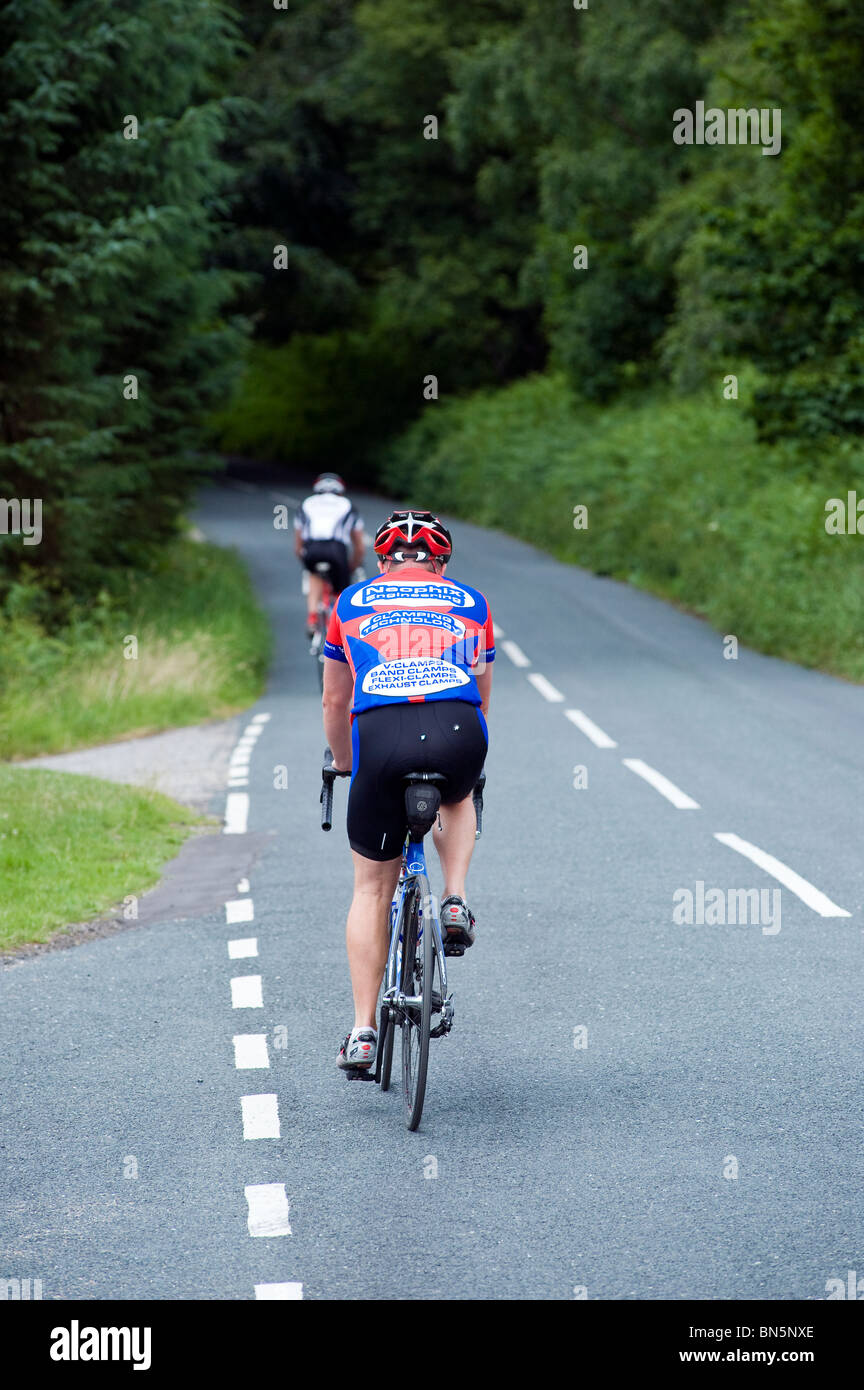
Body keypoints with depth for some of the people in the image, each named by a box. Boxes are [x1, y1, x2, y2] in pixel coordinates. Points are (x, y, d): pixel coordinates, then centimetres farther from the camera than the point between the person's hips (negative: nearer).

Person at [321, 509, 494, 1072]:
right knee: (458, 798, 38)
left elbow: (335, 700, 35)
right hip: (458, 732, 1)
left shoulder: (354, 601, 27)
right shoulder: (470, 601, 28)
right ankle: (456, 903, 15)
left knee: (373, 888, 15)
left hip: (380, 734, -1)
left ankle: (363, 1032, 12)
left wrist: (344, 765, 52)